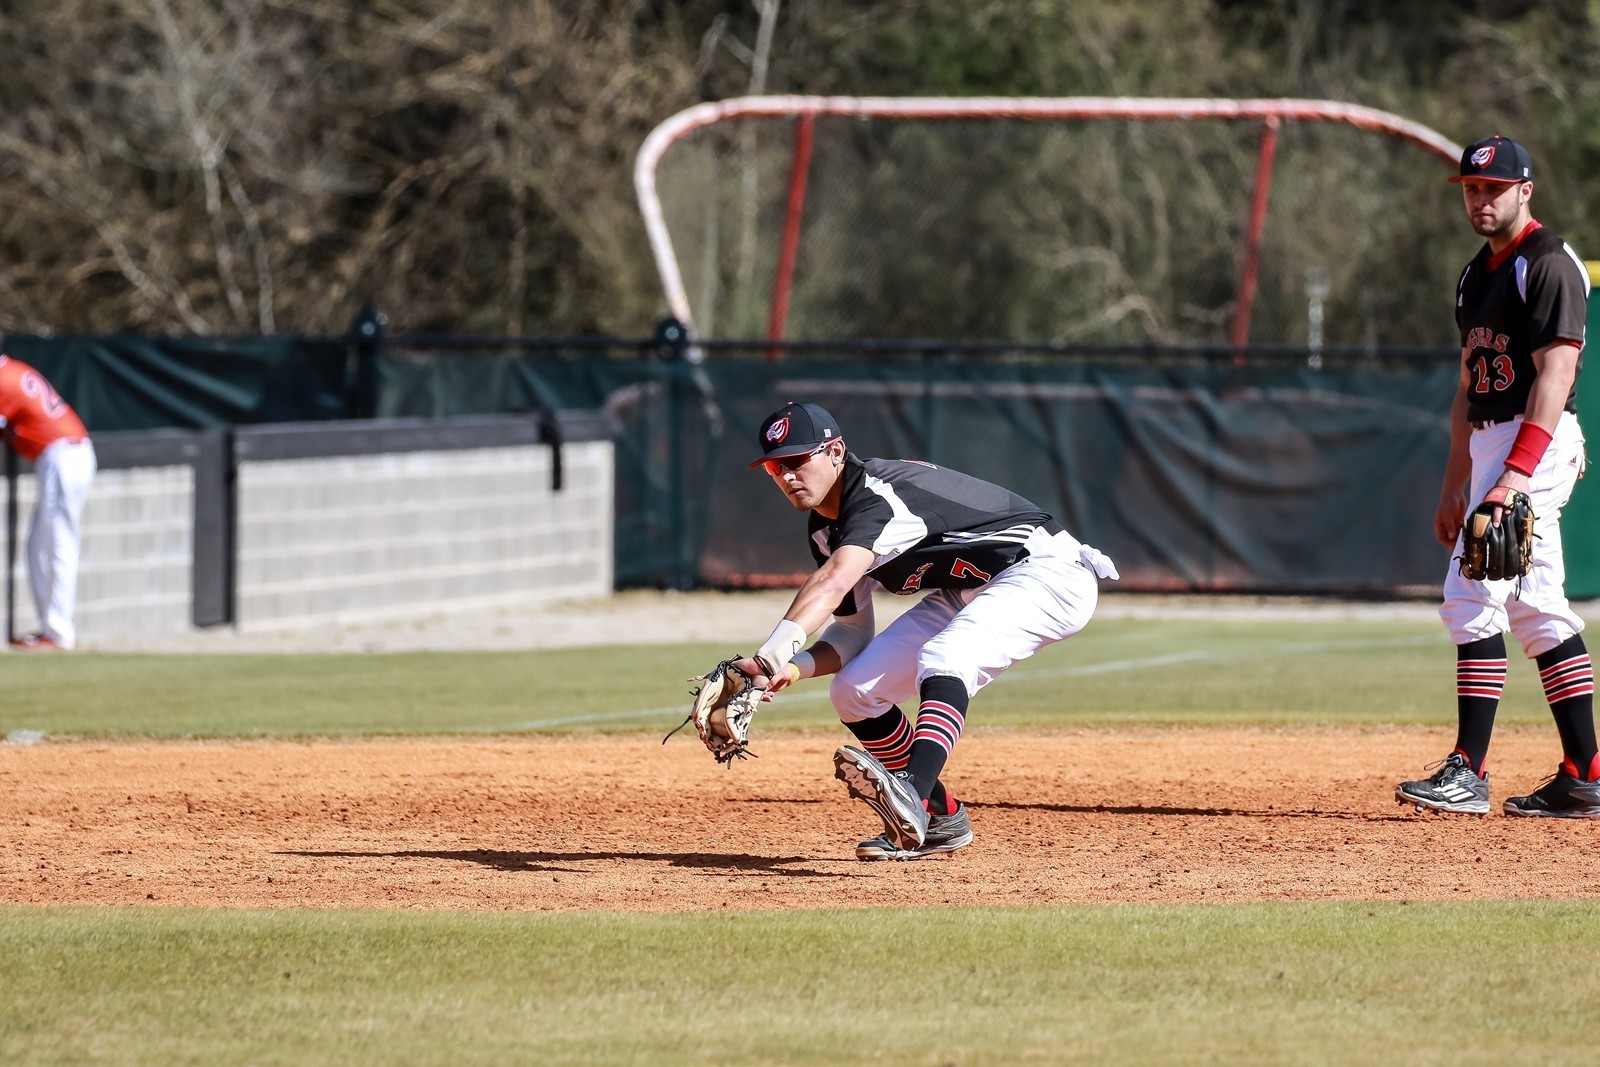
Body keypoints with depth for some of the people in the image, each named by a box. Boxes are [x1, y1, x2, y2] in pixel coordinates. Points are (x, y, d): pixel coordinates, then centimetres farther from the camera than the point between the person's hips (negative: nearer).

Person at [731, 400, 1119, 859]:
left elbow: (833, 582, -45)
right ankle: (940, 819, 15)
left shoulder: (879, 495, -27)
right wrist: (796, 666, -16)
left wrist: (776, 648, -58)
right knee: (855, 689, 1)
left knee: (943, 659, -37)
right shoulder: (825, 528, 3)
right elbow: (852, 632, 5)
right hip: (967, 593, 10)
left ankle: (912, 794, -57)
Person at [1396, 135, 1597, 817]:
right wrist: (1455, 484, 20)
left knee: (1474, 597, -16)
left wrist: (1515, 474, -28)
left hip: (1536, 442, -10)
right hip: (1492, 449, 10)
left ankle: (1468, 773, -18)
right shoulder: (1477, 274, 19)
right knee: (1538, 609, 8)